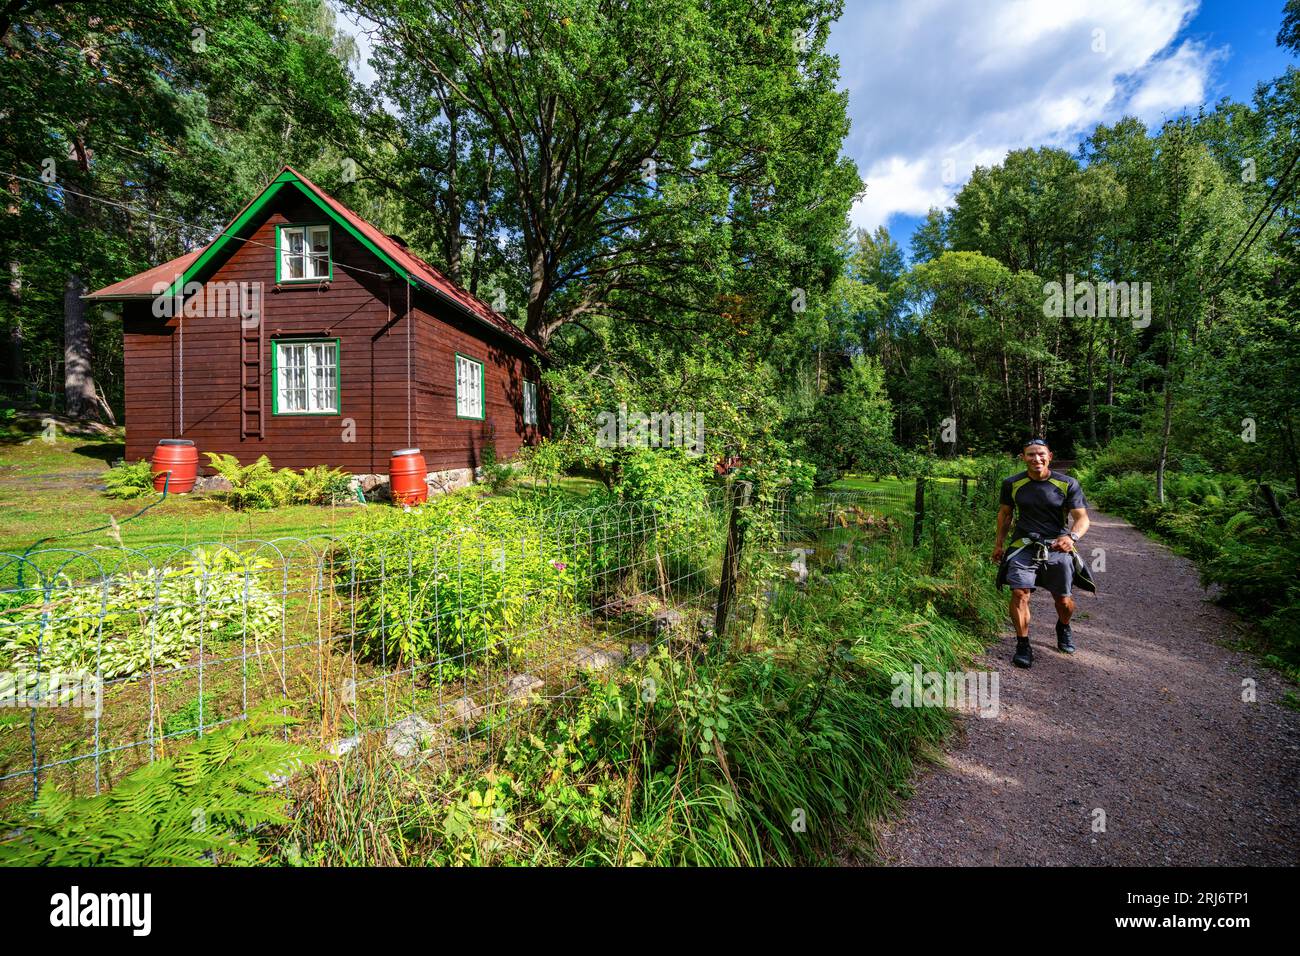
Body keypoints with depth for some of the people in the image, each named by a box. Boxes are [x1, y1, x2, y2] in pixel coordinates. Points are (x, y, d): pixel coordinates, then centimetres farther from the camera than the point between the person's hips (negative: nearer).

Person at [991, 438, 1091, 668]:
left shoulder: (1067, 484, -5)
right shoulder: (1012, 483, -2)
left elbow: (1082, 517, -7)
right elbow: (1005, 513, 12)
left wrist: (1072, 537, -29)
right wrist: (999, 544, 14)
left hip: (1057, 548, 0)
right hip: (1023, 547, 0)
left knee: (1063, 600, 8)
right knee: (1020, 594, -14)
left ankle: (1063, 628, 43)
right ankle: (1023, 645, 0)